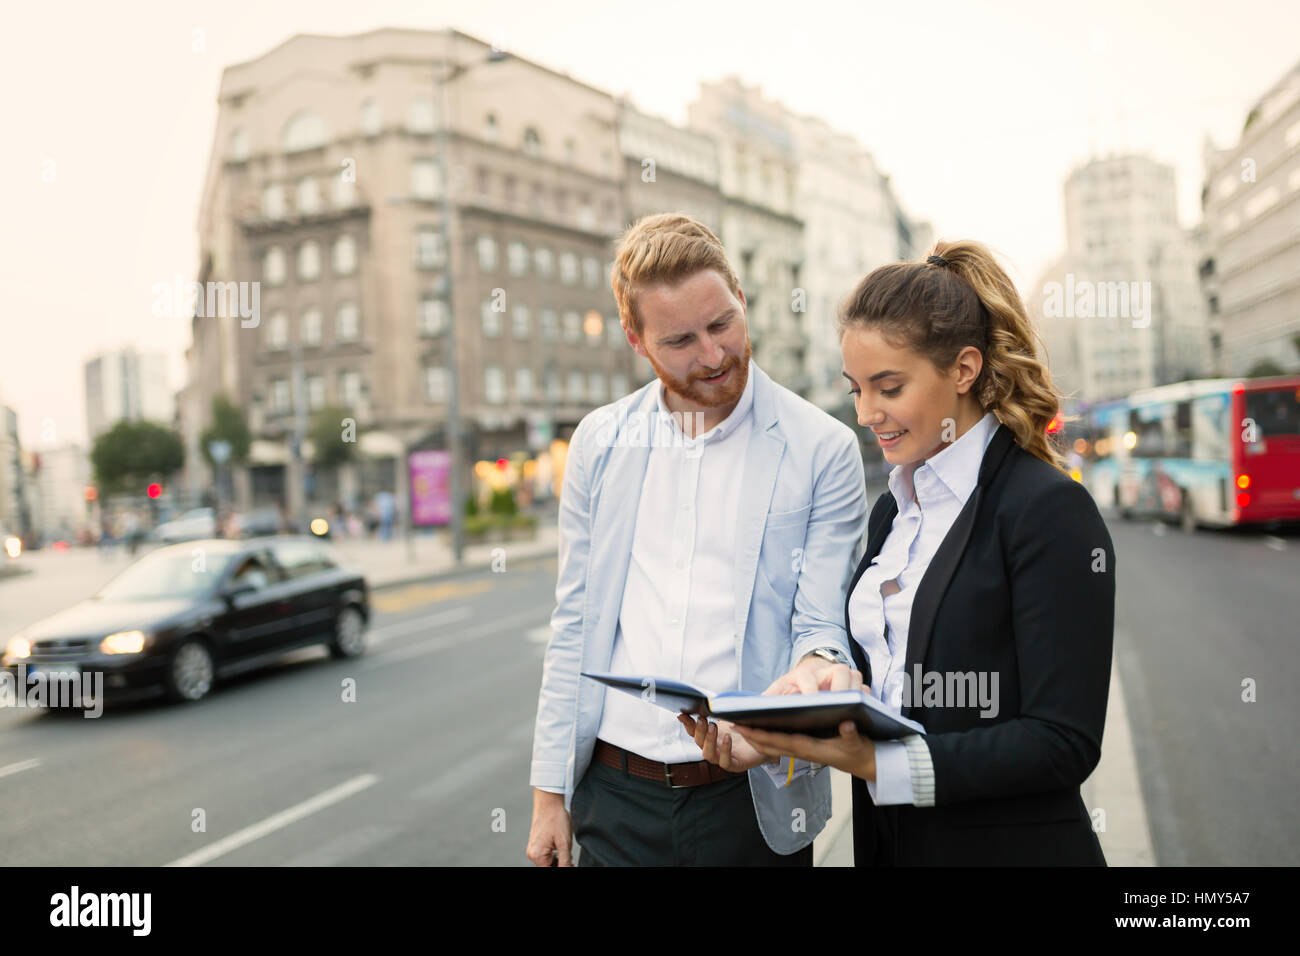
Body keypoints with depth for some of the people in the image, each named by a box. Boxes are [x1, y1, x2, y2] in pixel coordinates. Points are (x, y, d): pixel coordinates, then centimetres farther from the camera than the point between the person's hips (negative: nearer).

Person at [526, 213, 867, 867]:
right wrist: (549, 790, 5)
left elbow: (821, 625, -5)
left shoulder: (823, 449, -7)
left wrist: (811, 667, -29)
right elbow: (574, 625, 6)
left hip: (753, 801, -2)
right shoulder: (599, 442, 3)